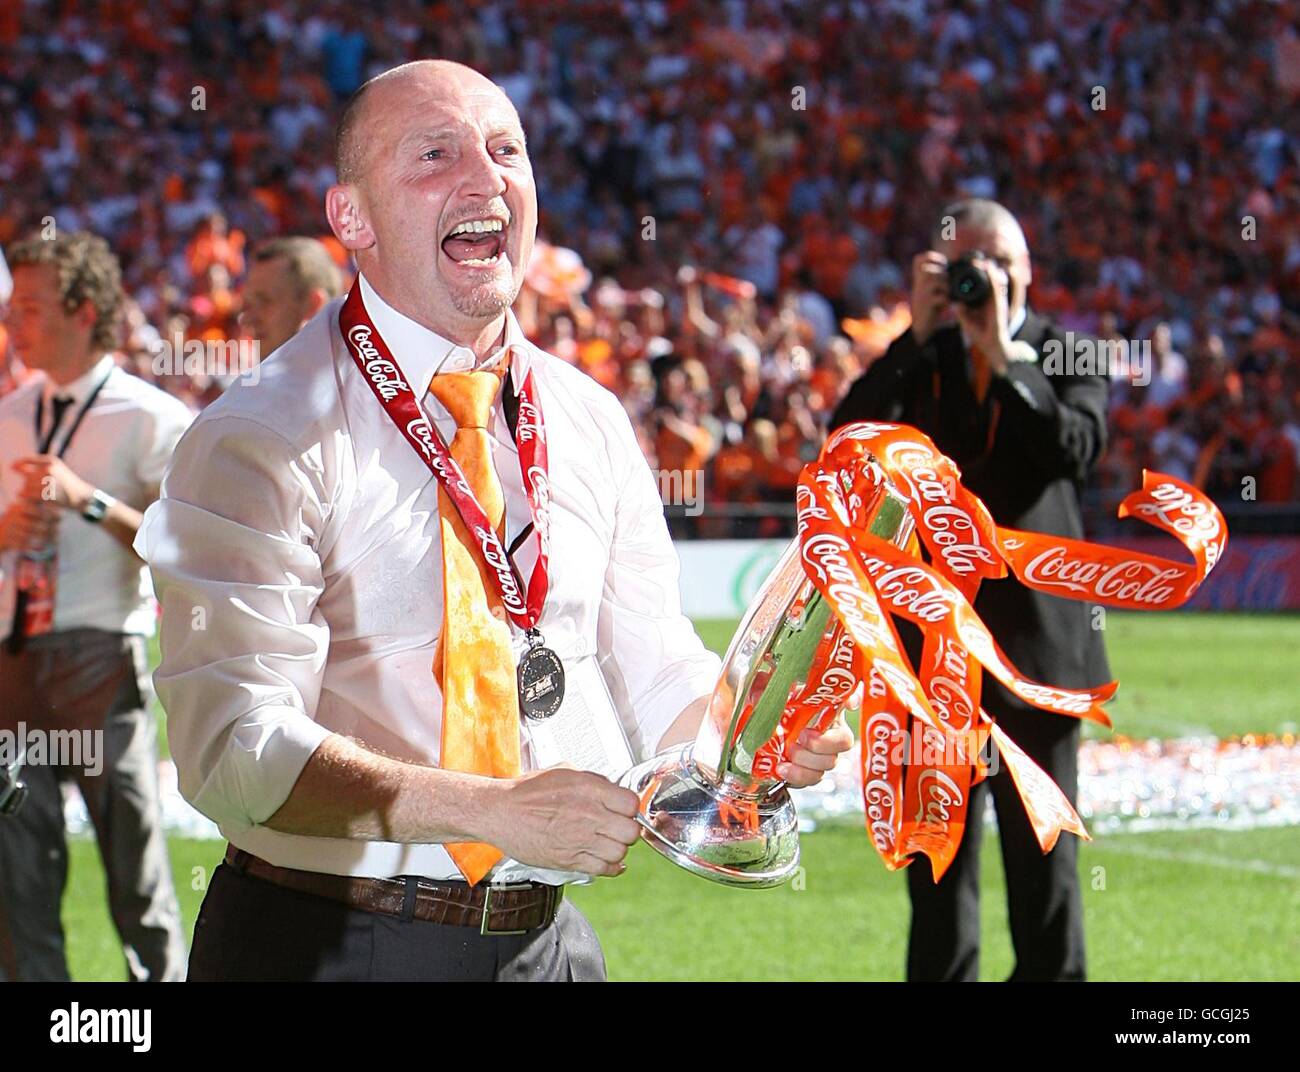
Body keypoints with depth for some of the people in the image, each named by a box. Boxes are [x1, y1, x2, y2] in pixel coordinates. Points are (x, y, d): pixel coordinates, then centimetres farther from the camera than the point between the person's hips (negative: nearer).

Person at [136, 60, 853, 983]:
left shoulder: (593, 424, 8)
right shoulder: (263, 437, -12)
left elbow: (656, 681, 9)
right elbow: (233, 746, -21)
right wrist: (495, 809, -32)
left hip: (549, 940, 5)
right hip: (324, 941, -5)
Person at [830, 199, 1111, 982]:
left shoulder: (1064, 355, 2)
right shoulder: (915, 360, 8)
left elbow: (1078, 451, -16)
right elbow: (848, 436, -9)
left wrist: (1003, 355, -16)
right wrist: (918, 336, -13)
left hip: (1035, 639, -2)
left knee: (1043, 847, 2)